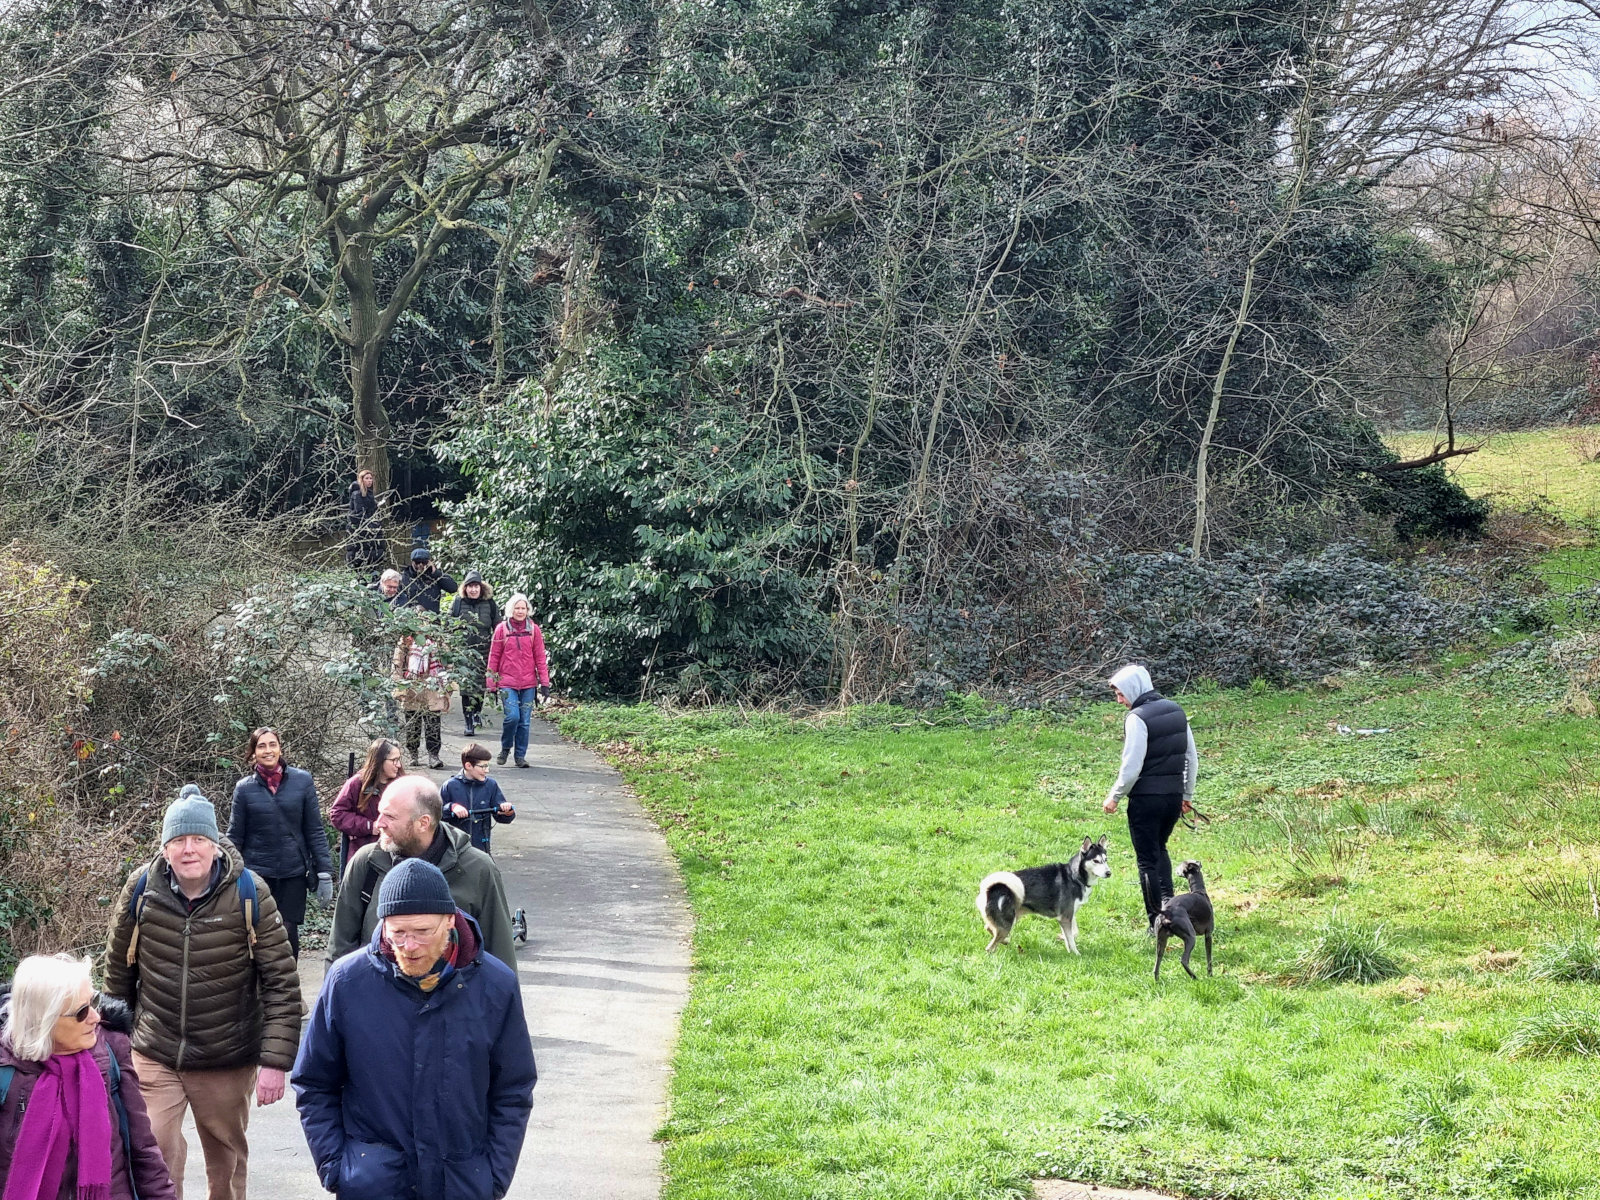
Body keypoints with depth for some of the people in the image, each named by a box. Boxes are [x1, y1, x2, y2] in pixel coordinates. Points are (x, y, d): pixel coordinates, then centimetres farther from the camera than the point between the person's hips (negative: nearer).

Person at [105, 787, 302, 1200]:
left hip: (229, 1062, 0)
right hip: (154, 1057, 0)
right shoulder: (141, 888, -8)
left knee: (227, 1161, 16)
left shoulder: (248, 893, -12)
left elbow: (281, 983, -10)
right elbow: (118, 969, 7)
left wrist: (275, 1061, -15)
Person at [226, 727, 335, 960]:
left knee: (288, 933, -3)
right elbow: (235, 837, 5)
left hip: (293, 874, 0)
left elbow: (315, 831, 3)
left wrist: (324, 873, -1)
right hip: (256, 874, 0)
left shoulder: (302, 781, 0)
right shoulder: (245, 788, 1)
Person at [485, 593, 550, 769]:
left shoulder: (534, 630, 4)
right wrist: (491, 682, 2)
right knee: (512, 716, -14)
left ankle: (520, 756, 15)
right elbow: (494, 656, 4)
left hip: (528, 684, 2)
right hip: (507, 683, -2)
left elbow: (540, 657, 7)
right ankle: (505, 748, 10)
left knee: (525, 721, 4)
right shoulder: (502, 629, 1)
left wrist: (544, 682, 3)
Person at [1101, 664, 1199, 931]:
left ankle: (1157, 922, 3)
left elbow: (1132, 767, -18)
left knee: (1148, 859, 2)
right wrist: (1187, 793, 21)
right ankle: (1169, 903, 11)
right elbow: (1192, 758, 13)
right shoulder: (1176, 711, 8)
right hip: (1174, 796, 7)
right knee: (1159, 849, 25)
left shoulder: (1137, 718, -15)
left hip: (1146, 799, -7)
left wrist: (1114, 796, -5)